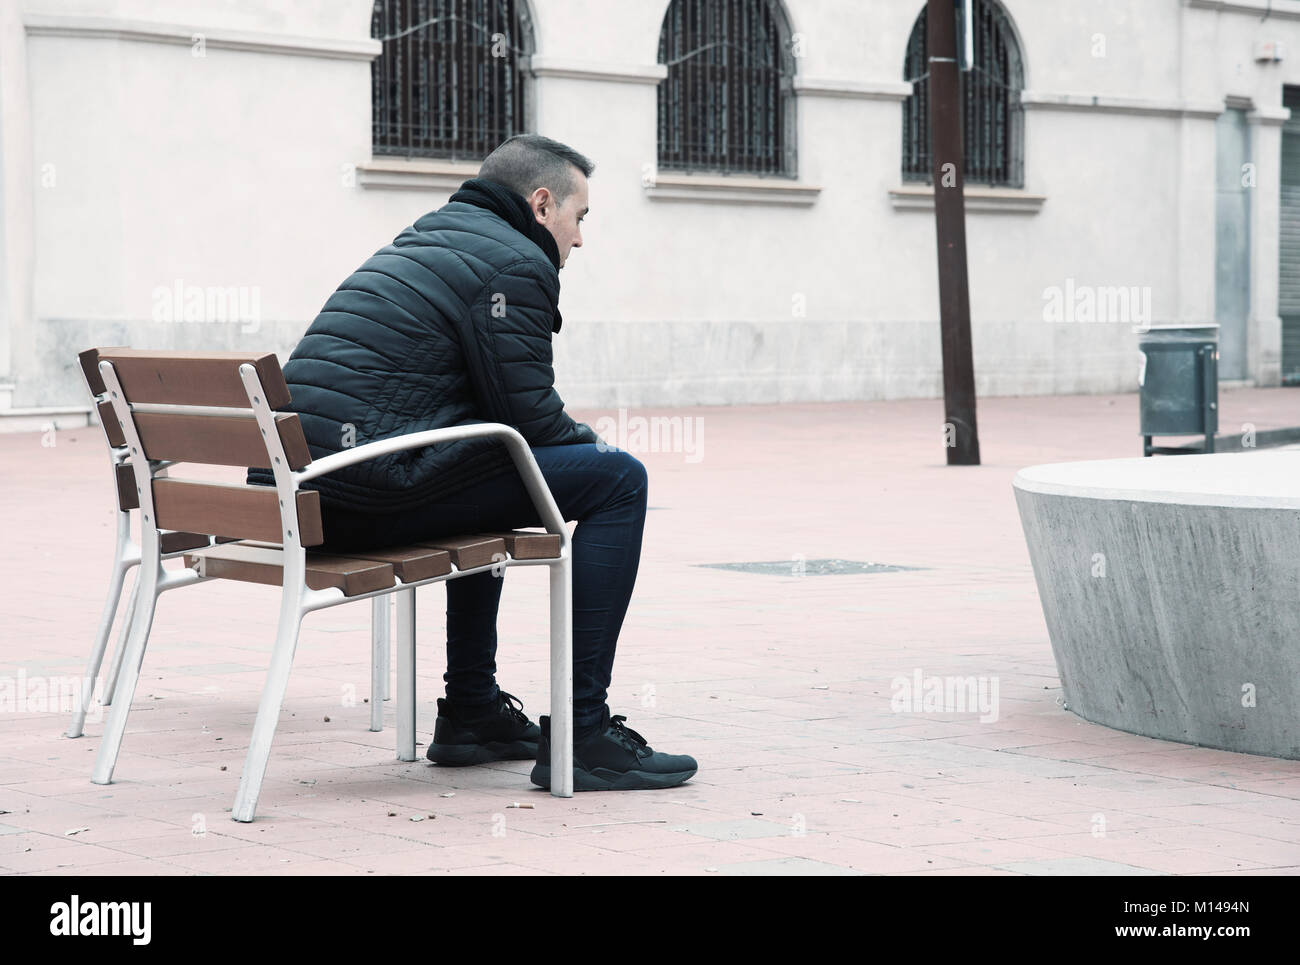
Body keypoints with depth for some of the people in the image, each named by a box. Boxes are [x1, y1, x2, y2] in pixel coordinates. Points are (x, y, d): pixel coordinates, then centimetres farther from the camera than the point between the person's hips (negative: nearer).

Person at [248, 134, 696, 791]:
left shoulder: (420, 242, 27)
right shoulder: (513, 261, -3)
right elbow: (529, 414, -7)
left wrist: (580, 442, 25)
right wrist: (594, 443, 13)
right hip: (371, 495, -10)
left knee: (488, 473, 37)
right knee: (618, 479, -3)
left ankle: (471, 713, 36)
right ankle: (582, 737, -5)